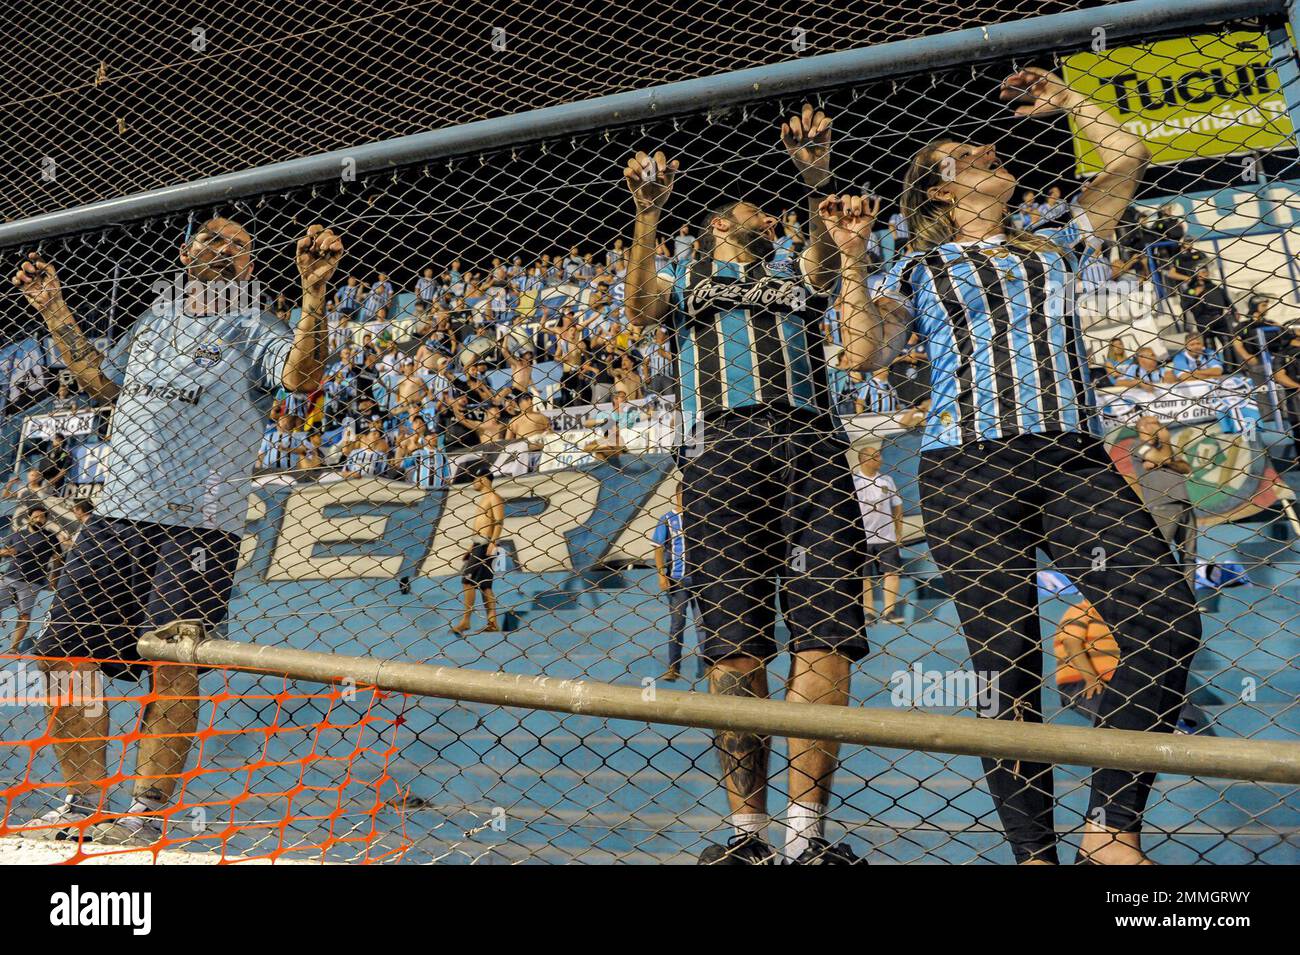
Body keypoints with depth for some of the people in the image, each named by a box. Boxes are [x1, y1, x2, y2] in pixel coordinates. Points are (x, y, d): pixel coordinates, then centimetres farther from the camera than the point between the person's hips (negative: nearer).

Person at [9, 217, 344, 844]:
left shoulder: (253, 329, 3)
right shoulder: (154, 319, 20)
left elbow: (303, 375, -17)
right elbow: (100, 380, 33)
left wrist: (313, 292, -28)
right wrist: (54, 311, 28)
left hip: (197, 527, -6)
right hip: (114, 515, 6)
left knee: (173, 670, -6)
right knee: (64, 655, 5)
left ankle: (147, 813, 9)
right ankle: (84, 804, 20)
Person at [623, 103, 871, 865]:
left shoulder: (797, 282, 33)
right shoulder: (686, 281, 28)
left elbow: (827, 265, 10)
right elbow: (641, 309, 7)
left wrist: (817, 185, -7)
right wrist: (649, 215, -6)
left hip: (810, 443, 2)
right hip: (722, 444, -1)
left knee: (824, 632, -12)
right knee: (735, 644, -8)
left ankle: (808, 830, -8)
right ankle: (748, 829, -1)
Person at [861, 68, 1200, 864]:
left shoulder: (1055, 246, 27)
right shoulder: (918, 273, 16)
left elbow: (1129, 158, 27)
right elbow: (865, 354, 2)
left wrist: (1064, 98, 34)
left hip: (1077, 462, 3)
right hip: (971, 469, -3)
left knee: (1168, 621, -17)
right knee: (1005, 663, -6)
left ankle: (1113, 827, -5)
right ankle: (1034, 850, 6)